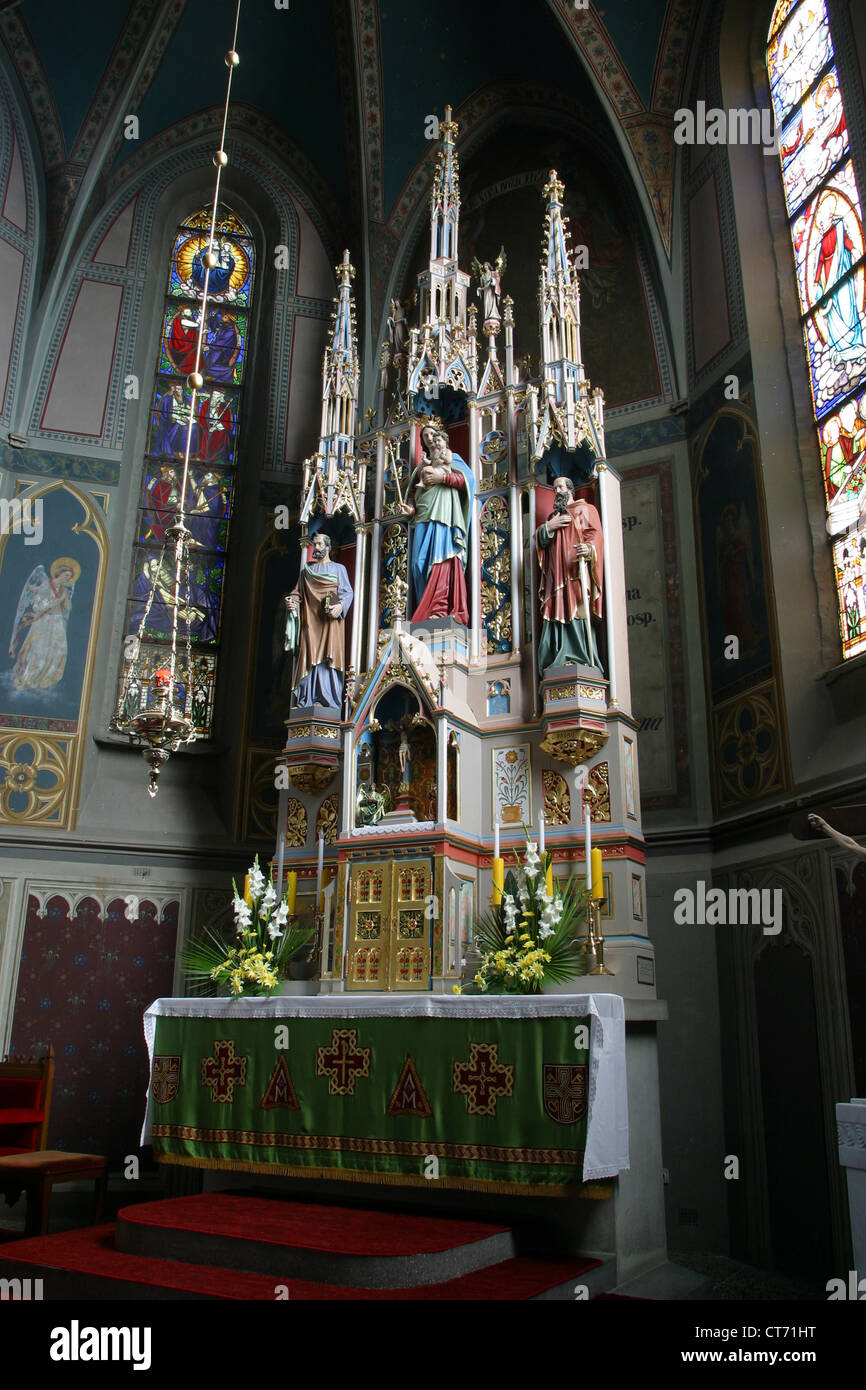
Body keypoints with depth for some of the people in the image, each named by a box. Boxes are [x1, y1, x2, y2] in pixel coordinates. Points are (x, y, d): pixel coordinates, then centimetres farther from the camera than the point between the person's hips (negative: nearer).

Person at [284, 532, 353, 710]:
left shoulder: (338, 568, 13)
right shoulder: (306, 570, 23)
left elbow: (348, 592, 2)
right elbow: (298, 592, 19)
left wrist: (340, 605, -18)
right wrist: (292, 601, -4)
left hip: (330, 622, -3)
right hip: (310, 621, 3)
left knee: (328, 658, -13)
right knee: (308, 658, -5)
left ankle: (330, 701, -17)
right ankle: (306, 700, -7)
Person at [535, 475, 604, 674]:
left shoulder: (585, 510, 12)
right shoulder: (553, 515, 29)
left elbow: (595, 534, -2)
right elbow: (540, 540, 18)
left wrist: (589, 548, -24)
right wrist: (549, 526, -3)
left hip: (577, 569, -5)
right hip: (557, 573, 5)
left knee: (576, 610, -15)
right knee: (559, 611, -5)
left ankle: (581, 657, -20)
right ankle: (561, 659, -11)